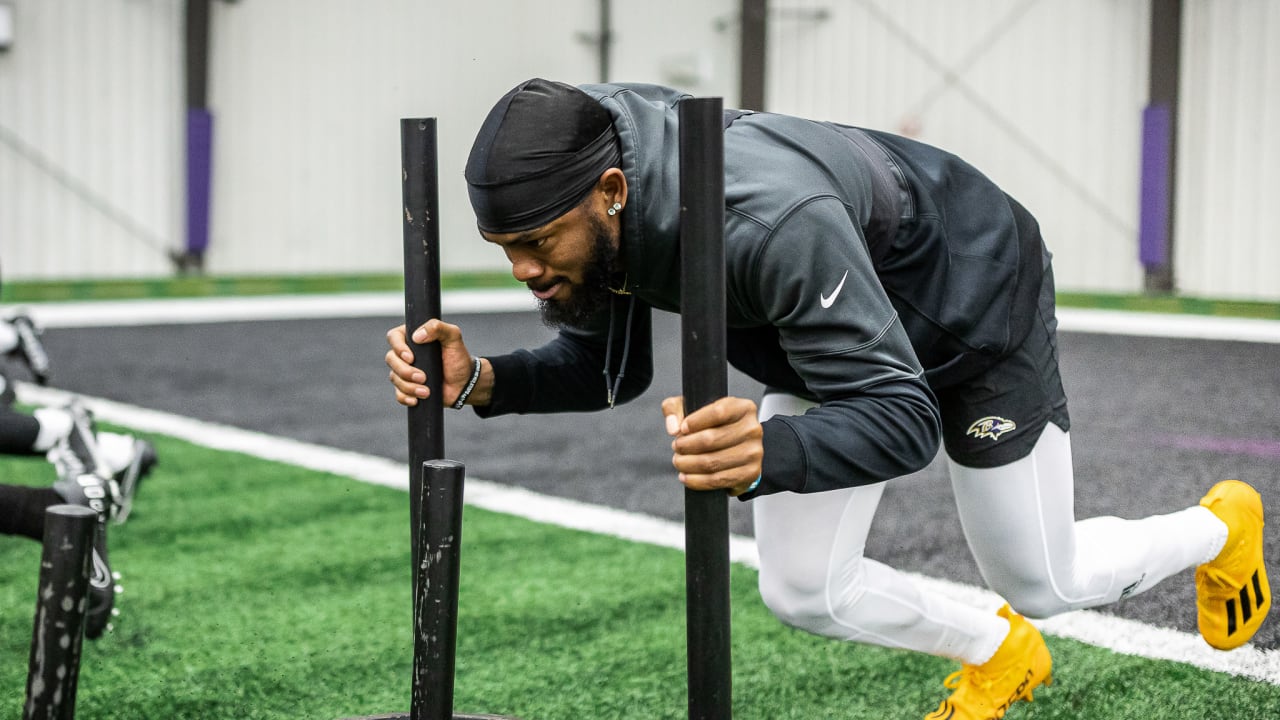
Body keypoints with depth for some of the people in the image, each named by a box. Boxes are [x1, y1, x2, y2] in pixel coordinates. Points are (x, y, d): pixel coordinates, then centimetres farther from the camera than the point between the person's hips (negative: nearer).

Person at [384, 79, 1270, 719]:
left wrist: (767, 452, -62)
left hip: (974, 306, -6)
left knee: (1042, 583, 10)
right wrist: (482, 383, -28)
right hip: (838, 318, 6)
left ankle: (1220, 525, 43)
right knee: (802, 591, 0)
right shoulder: (576, 170, -23)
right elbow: (609, 368, -9)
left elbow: (903, 421, -42)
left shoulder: (773, 221, -46)